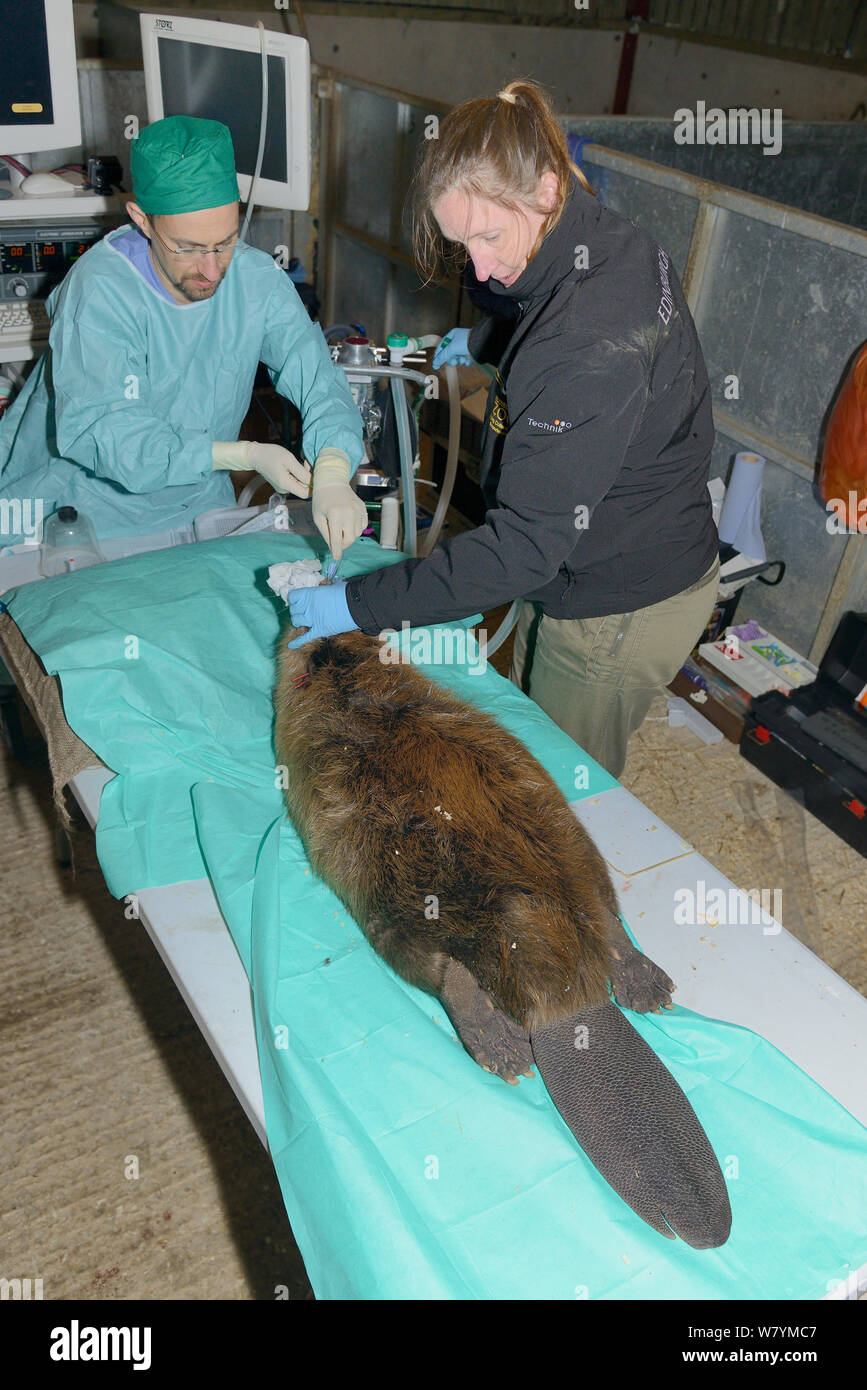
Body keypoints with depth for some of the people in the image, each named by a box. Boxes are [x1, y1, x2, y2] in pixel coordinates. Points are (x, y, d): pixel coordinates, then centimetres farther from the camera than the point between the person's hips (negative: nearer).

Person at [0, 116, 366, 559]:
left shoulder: (257, 278, -8)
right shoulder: (100, 287, -21)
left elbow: (315, 375, -16)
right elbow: (98, 431, -28)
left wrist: (332, 473, -39)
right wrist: (244, 455, -35)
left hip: (196, 508, 3)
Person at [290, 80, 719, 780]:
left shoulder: (589, 353, -36)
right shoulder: (617, 243, -4)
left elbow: (525, 547, -35)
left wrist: (360, 604, -30)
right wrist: (484, 342, 32)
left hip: (620, 614, -9)